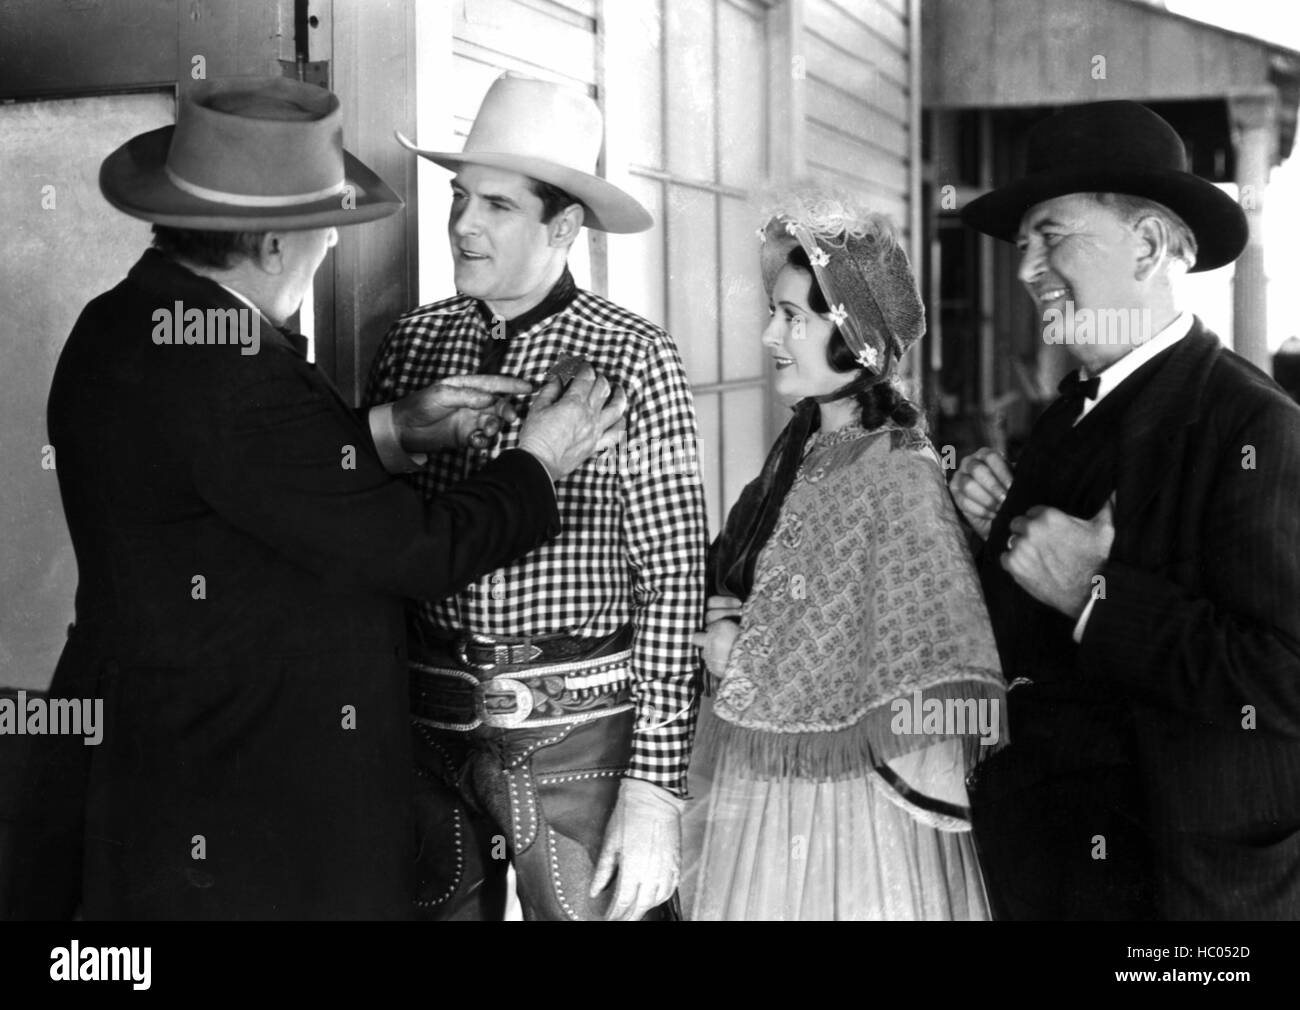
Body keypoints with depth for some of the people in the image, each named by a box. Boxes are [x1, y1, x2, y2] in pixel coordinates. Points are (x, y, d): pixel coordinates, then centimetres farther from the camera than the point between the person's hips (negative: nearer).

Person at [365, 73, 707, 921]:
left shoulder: (632, 357, -8)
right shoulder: (417, 339, 4)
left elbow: (673, 583, -10)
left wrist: (655, 788, -12)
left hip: (579, 727, -4)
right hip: (432, 722, 4)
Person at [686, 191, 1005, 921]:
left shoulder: (899, 475, -19)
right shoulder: (800, 449, 4)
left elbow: (940, 670, -20)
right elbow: (733, 574, 15)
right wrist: (722, 625, -4)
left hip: (850, 793, -7)